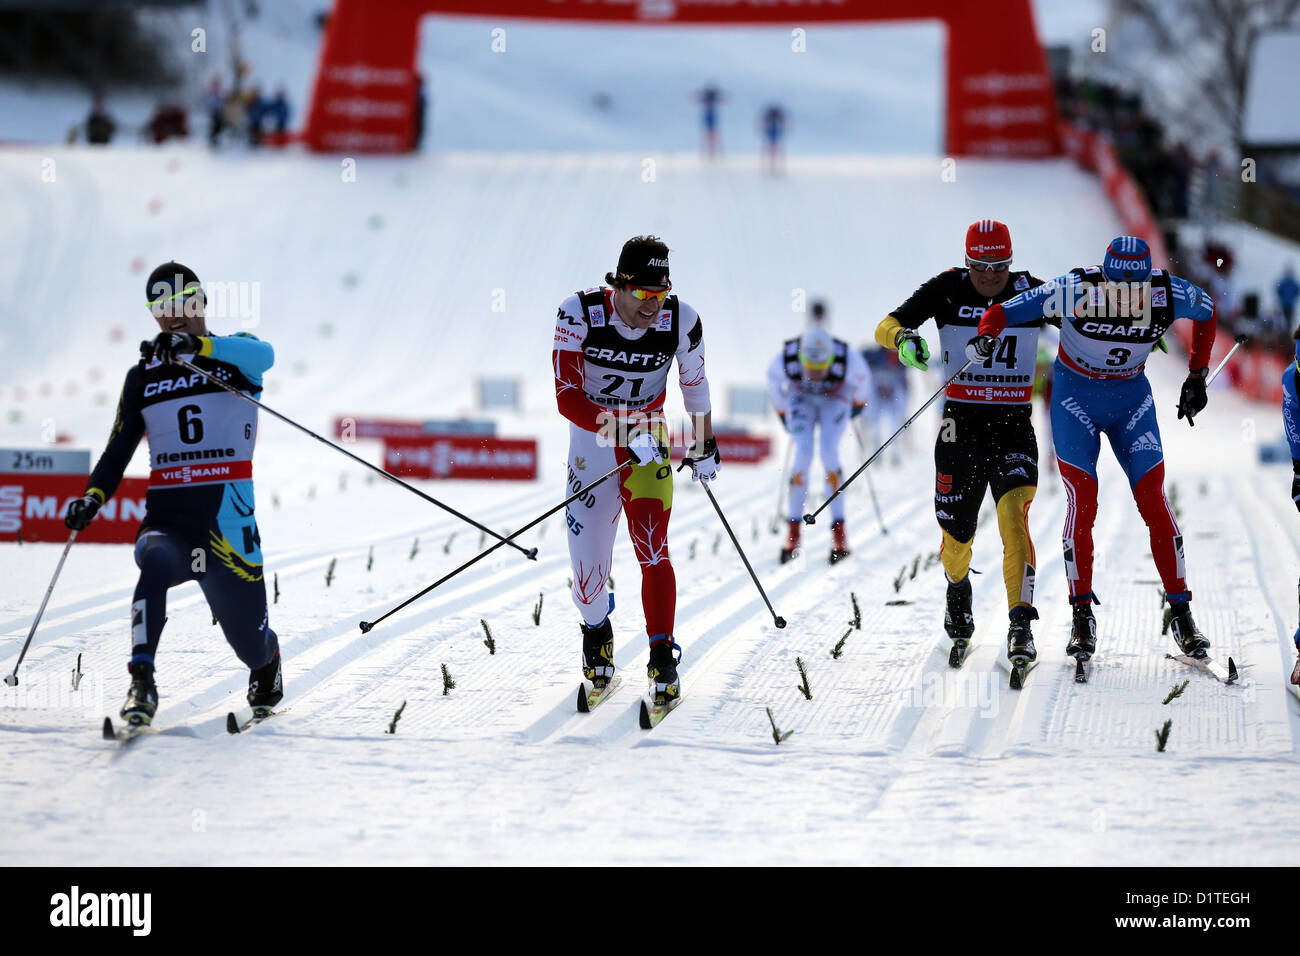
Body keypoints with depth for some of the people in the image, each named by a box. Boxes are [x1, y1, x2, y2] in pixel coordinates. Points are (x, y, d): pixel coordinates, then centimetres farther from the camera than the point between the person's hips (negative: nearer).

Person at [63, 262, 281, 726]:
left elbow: (262, 355, -21)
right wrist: (93, 497, -3)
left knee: (250, 643, 8)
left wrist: (195, 346, -37)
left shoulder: (235, 354, 5)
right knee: (156, 561, -37)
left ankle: (269, 662, 46)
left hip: (227, 519, -1)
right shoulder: (141, 377, 15)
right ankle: (142, 681, -39)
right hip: (166, 518, 1)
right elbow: (117, 452, 18)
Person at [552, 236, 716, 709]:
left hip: (651, 444, 0)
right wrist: (627, 436, -32)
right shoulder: (581, 313, -22)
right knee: (588, 561, 1)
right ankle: (596, 631, 33)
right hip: (591, 441, 0)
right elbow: (567, 397, -23)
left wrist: (705, 446, 14)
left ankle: (663, 656, -8)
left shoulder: (681, 321, -16)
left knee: (652, 549, -17)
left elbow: (695, 385, 3)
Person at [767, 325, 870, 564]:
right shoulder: (785, 359, -34)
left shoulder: (847, 359, -36)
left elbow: (862, 380, -10)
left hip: (835, 400, -1)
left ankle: (839, 533, -20)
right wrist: (781, 412, 7)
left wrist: (859, 403, 8)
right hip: (801, 399, 1)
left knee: (828, 449, -23)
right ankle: (793, 531, -15)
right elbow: (773, 382, -8)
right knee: (803, 451, -21)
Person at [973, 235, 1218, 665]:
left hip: (1131, 397, 2)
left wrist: (1197, 377, 6)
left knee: (1153, 500, -7)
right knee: (1082, 501, -12)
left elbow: (1208, 312, 4)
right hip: (1076, 398, -2)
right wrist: (986, 337, -43)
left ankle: (1181, 615, 2)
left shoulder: (1169, 294, -20)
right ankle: (1082, 620, -1)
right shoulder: (1077, 290, -26)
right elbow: (1002, 311, -21)